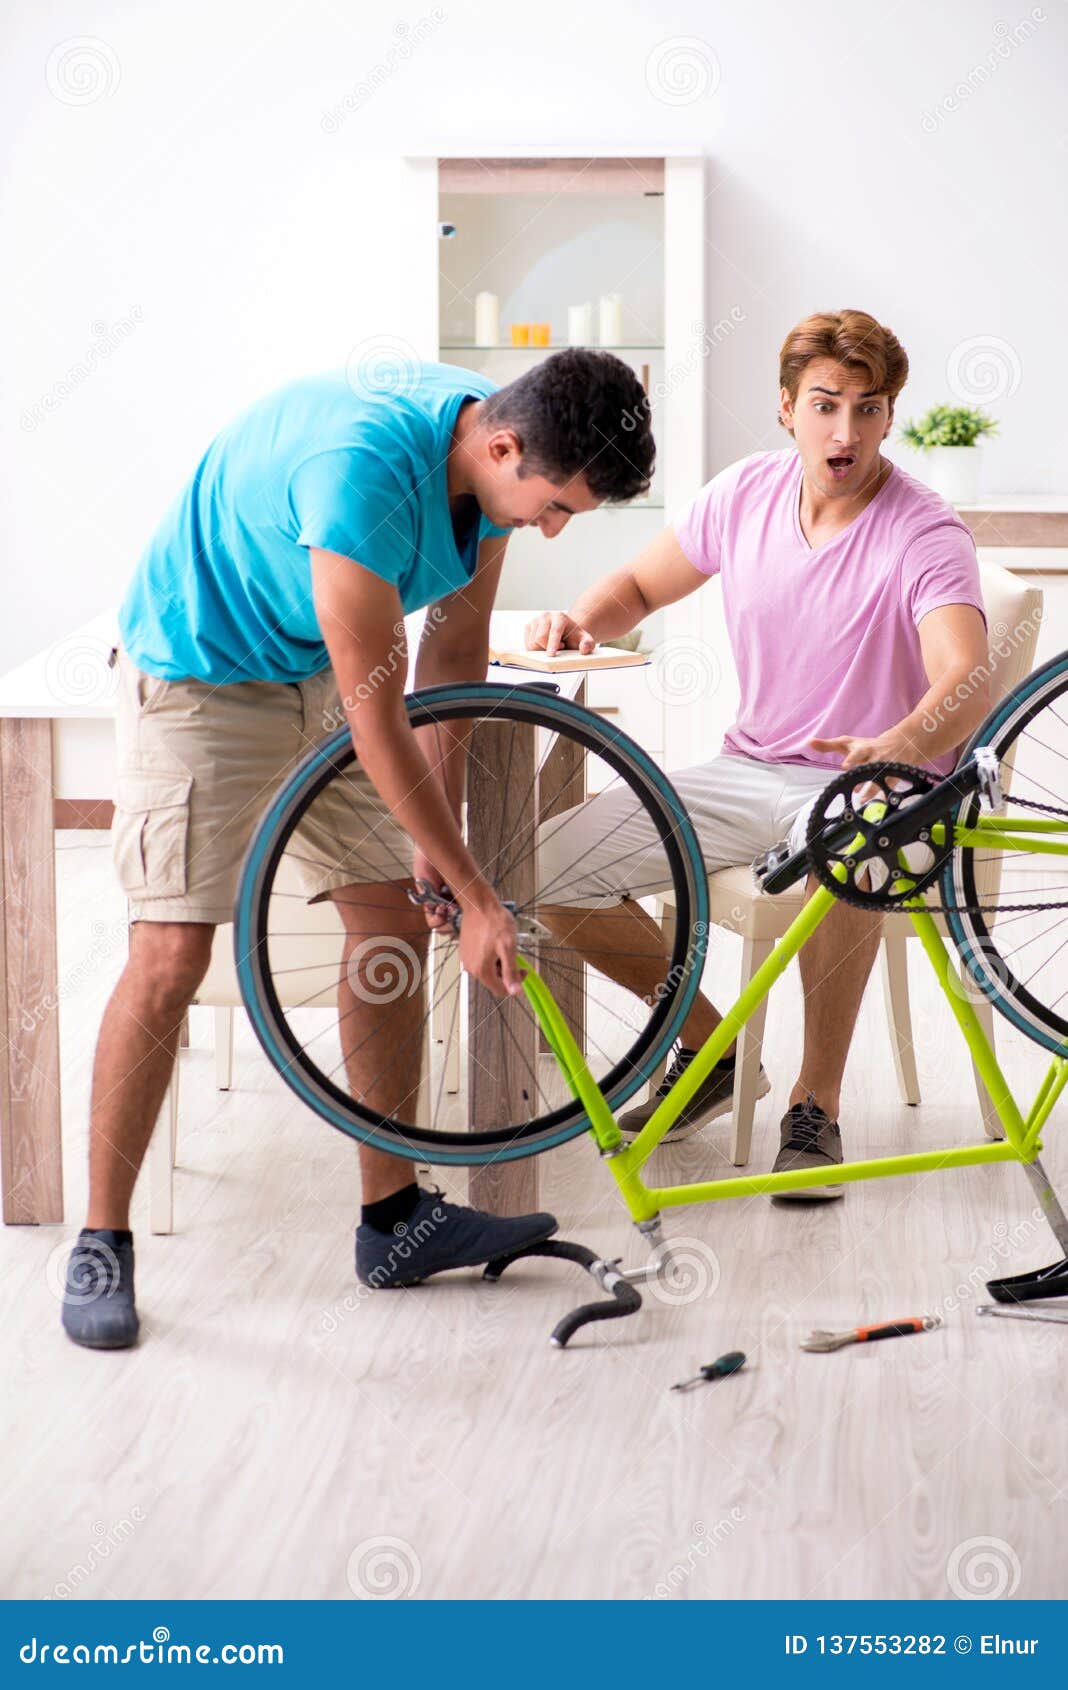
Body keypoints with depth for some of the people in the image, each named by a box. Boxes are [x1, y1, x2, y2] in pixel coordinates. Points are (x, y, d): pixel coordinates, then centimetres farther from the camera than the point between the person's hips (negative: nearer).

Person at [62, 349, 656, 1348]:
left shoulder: (494, 453, -12)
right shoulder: (364, 467, -37)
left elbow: (455, 644, 2)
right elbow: (373, 712, -33)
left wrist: (438, 831, 0)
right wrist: (475, 896, -28)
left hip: (321, 672, 8)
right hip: (199, 666, -8)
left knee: (394, 924, 4)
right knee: (172, 953, -15)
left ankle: (394, 1220, 14)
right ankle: (101, 1242, -2)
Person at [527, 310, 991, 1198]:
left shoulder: (926, 535, -17)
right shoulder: (748, 491, -1)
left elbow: (968, 679, -34)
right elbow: (641, 587, 14)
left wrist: (904, 742, -56)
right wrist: (580, 618, -10)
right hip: (749, 770, 5)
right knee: (555, 870, -11)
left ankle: (817, 1102, -20)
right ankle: (712, 1049, 12)